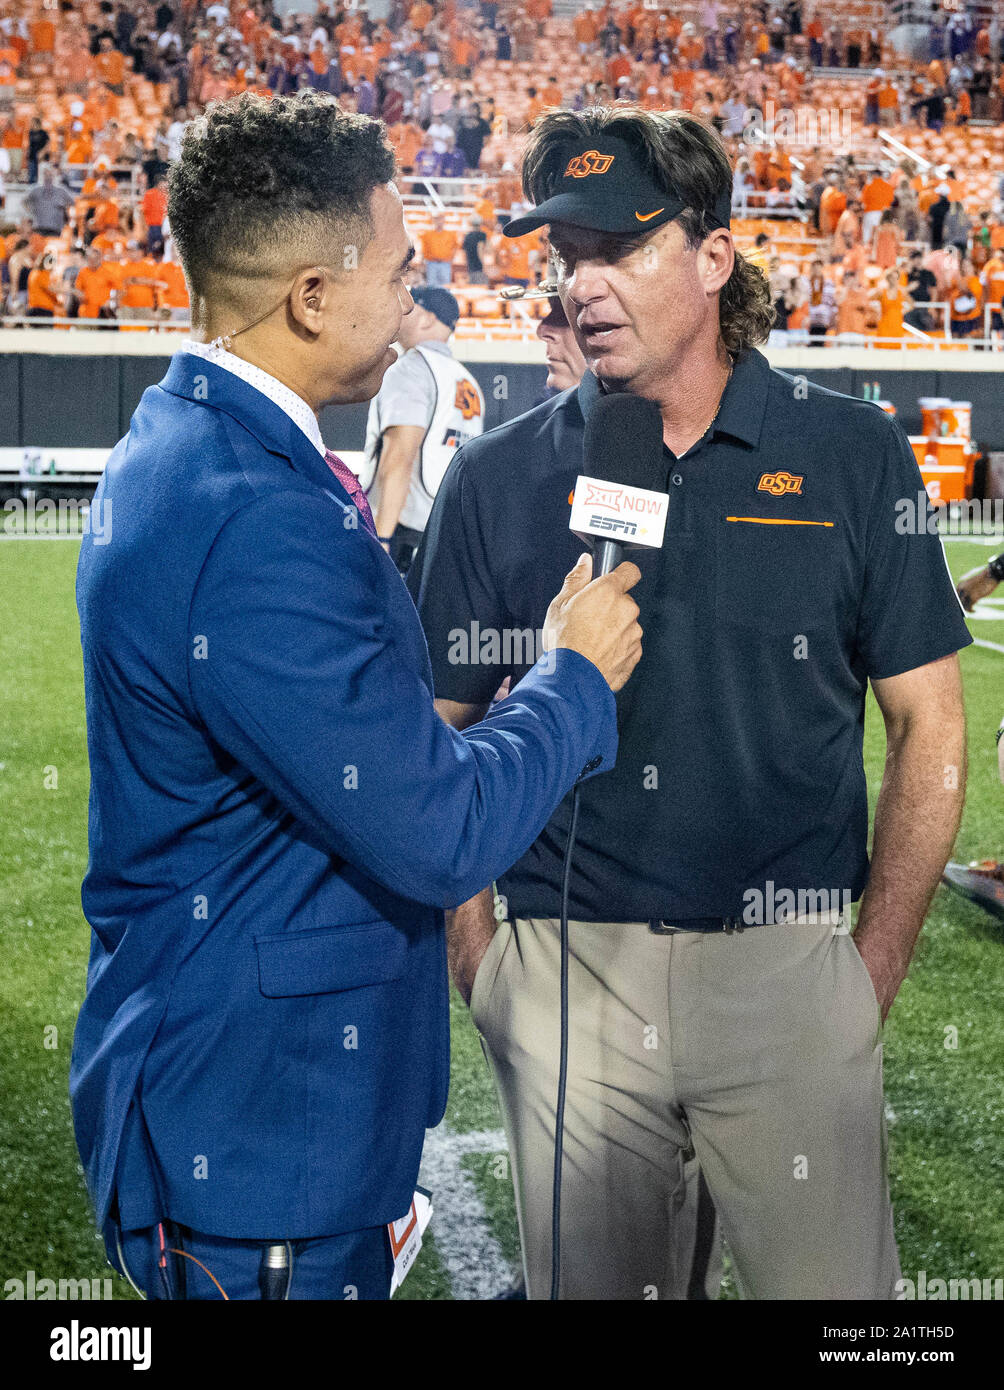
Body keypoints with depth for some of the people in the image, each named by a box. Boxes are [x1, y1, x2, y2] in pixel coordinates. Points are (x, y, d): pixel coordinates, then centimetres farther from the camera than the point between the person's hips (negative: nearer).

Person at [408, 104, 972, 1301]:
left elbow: (927, 724, 3)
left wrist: (874, 968, -2)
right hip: (563, 970, 1)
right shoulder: (499, 478, 3)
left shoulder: (852, 458, 0)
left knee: (832, 1284, 4)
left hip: (787, 970, -1)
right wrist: (476, 960, -2)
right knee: (586, 1280, 14)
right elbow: (439, 735, 6)